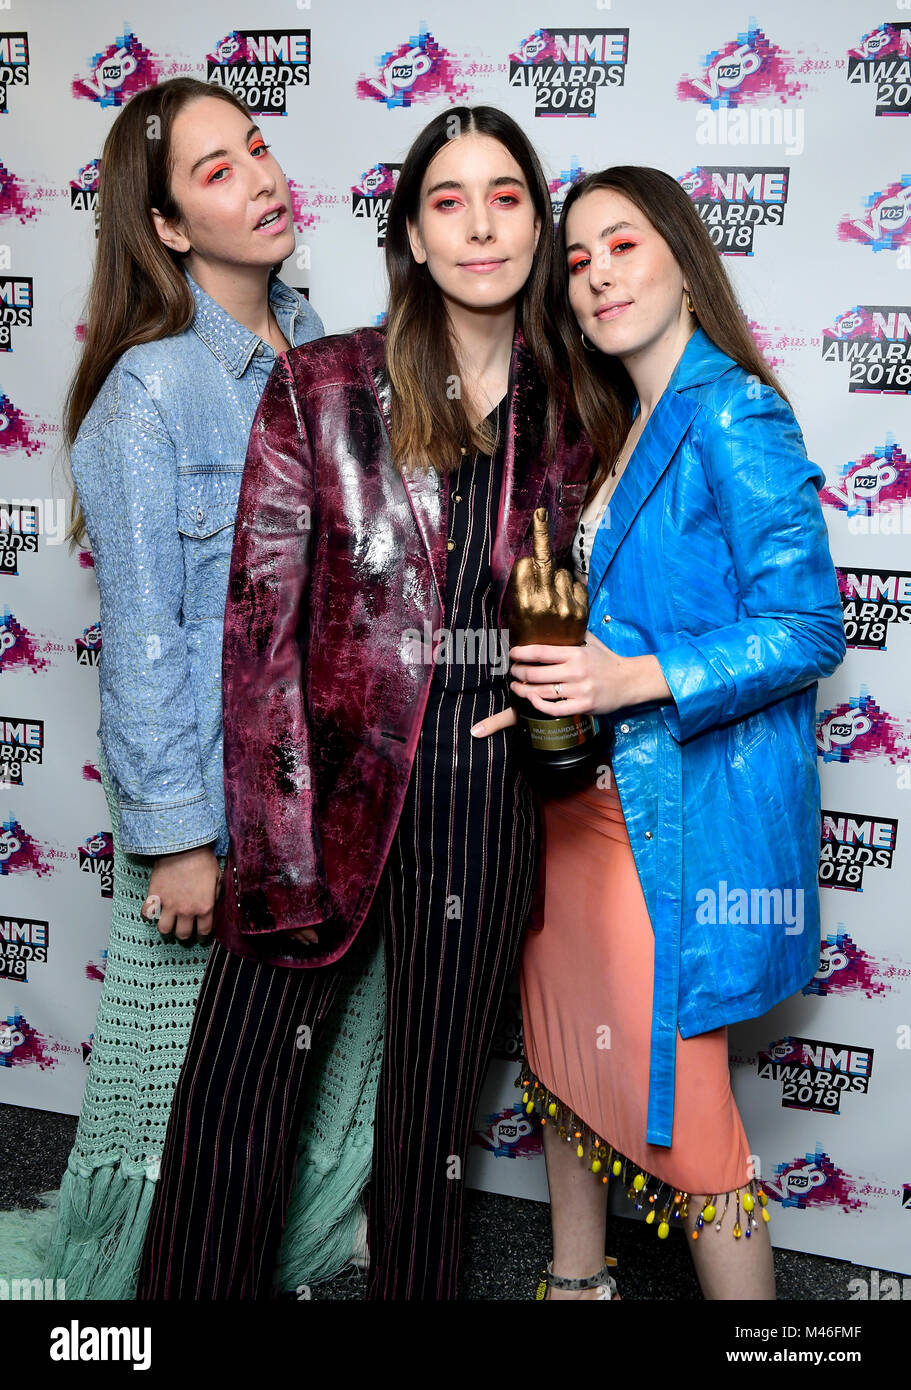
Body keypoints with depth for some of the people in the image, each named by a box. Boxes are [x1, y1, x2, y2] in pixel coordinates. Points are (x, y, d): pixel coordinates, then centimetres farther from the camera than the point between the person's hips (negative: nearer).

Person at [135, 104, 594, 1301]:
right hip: (333, 780, -2)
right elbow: (260, 617, -8)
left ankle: (414, 1284, 36)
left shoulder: (571, 419, 6)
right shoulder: (320, 387, -2)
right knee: (235, 1098, 3)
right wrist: (279, 844, -12)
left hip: (485, 797, 2)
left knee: (435, 1100, 15)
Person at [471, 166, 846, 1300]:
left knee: (675, 1098, -1)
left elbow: (806, 628, -18)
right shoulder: (622, 428, 13)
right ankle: (576, 1280, 39)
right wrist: (548, 688, 8)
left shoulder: (731, 412, -13)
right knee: (566, 1052, 19)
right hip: (584, 793, 9)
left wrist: (629, 680, -26)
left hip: (683, 812, -9)